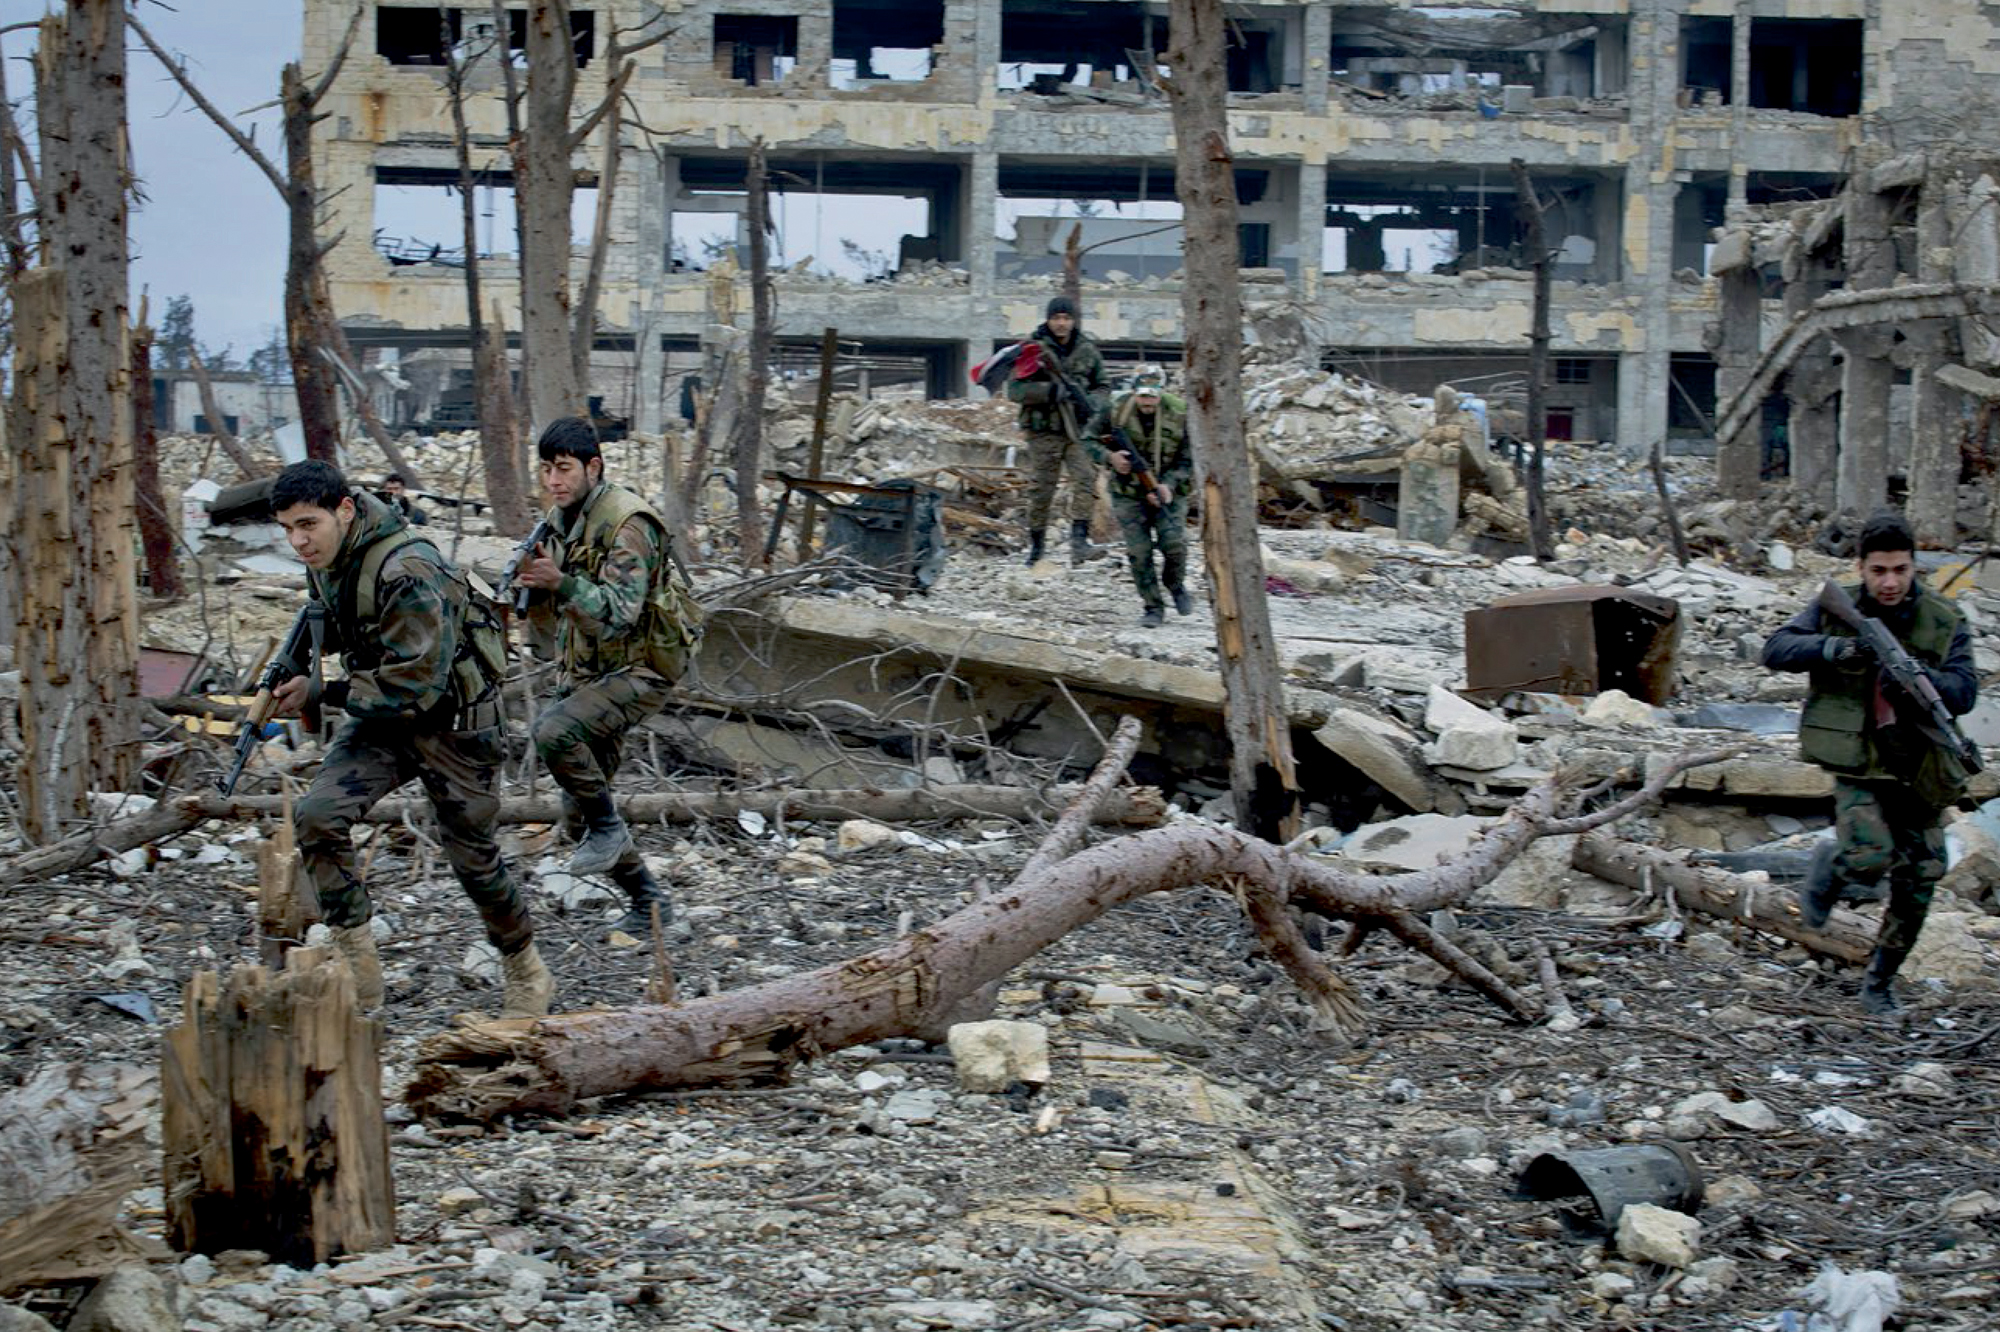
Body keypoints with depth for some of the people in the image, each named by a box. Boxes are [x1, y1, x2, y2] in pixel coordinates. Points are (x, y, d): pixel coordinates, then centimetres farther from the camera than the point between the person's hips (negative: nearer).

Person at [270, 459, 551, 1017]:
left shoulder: (407, 572, -31)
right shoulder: (325, 557, -5)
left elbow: (415, 685, -31)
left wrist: (320, 692, -23)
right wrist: (299, 663, 1)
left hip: (452, 720, -7)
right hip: (383, 717, 7)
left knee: (472, 855, 7)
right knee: (317, 815, -15)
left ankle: (529, 976, 31)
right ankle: (358, 965, -7)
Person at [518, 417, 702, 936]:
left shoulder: (626, 526, -19)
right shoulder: (560, 523, 7)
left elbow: (618, 614, -28)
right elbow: (553, 620, 12)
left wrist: (561, 582, -41)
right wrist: (532, 584, -8)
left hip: (639, 672, -9)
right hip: (585, 673, 9)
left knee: (553, 732, -32)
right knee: (577, 813, 8)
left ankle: (609, 828, -11)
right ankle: (647, 900, 24)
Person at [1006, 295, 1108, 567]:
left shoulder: (1087, 349, 8)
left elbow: (1101, 386, 17)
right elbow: (1015, 389, -8)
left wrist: (1092, 402, -7)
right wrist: (1050, 391, -22)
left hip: (1079, 430, 2)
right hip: (1044, 430, -2)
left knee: (1086, 479, -16)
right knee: (1041, 489, 4)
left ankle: (1079, 540, -21)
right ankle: (1036, 544, 19)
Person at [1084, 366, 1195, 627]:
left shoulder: (1179, 416, -11)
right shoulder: (1116, 412, -11)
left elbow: (1187, 461, -6)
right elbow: (1088, 438, 2)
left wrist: (1168, 485, -22)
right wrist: (1109, 457, -17)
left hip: (1166, 491, 0)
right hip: (1129, 495, 0)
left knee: (1175, 545, -15)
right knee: (1139, 552, -5)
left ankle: (1175, 584, 17)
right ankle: (1153, 607, 10)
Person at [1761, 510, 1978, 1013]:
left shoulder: (1944, 621, -2)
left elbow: (1964, 691, -10)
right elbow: (1776, 650, -10)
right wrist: (1835, 648, -26)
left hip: (1918, 769, 2)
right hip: (1857, 763, -2)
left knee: (1918, 882, 3)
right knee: (1871, 855, -25)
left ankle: (1880, 981, 23)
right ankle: (1828, 871, 12)